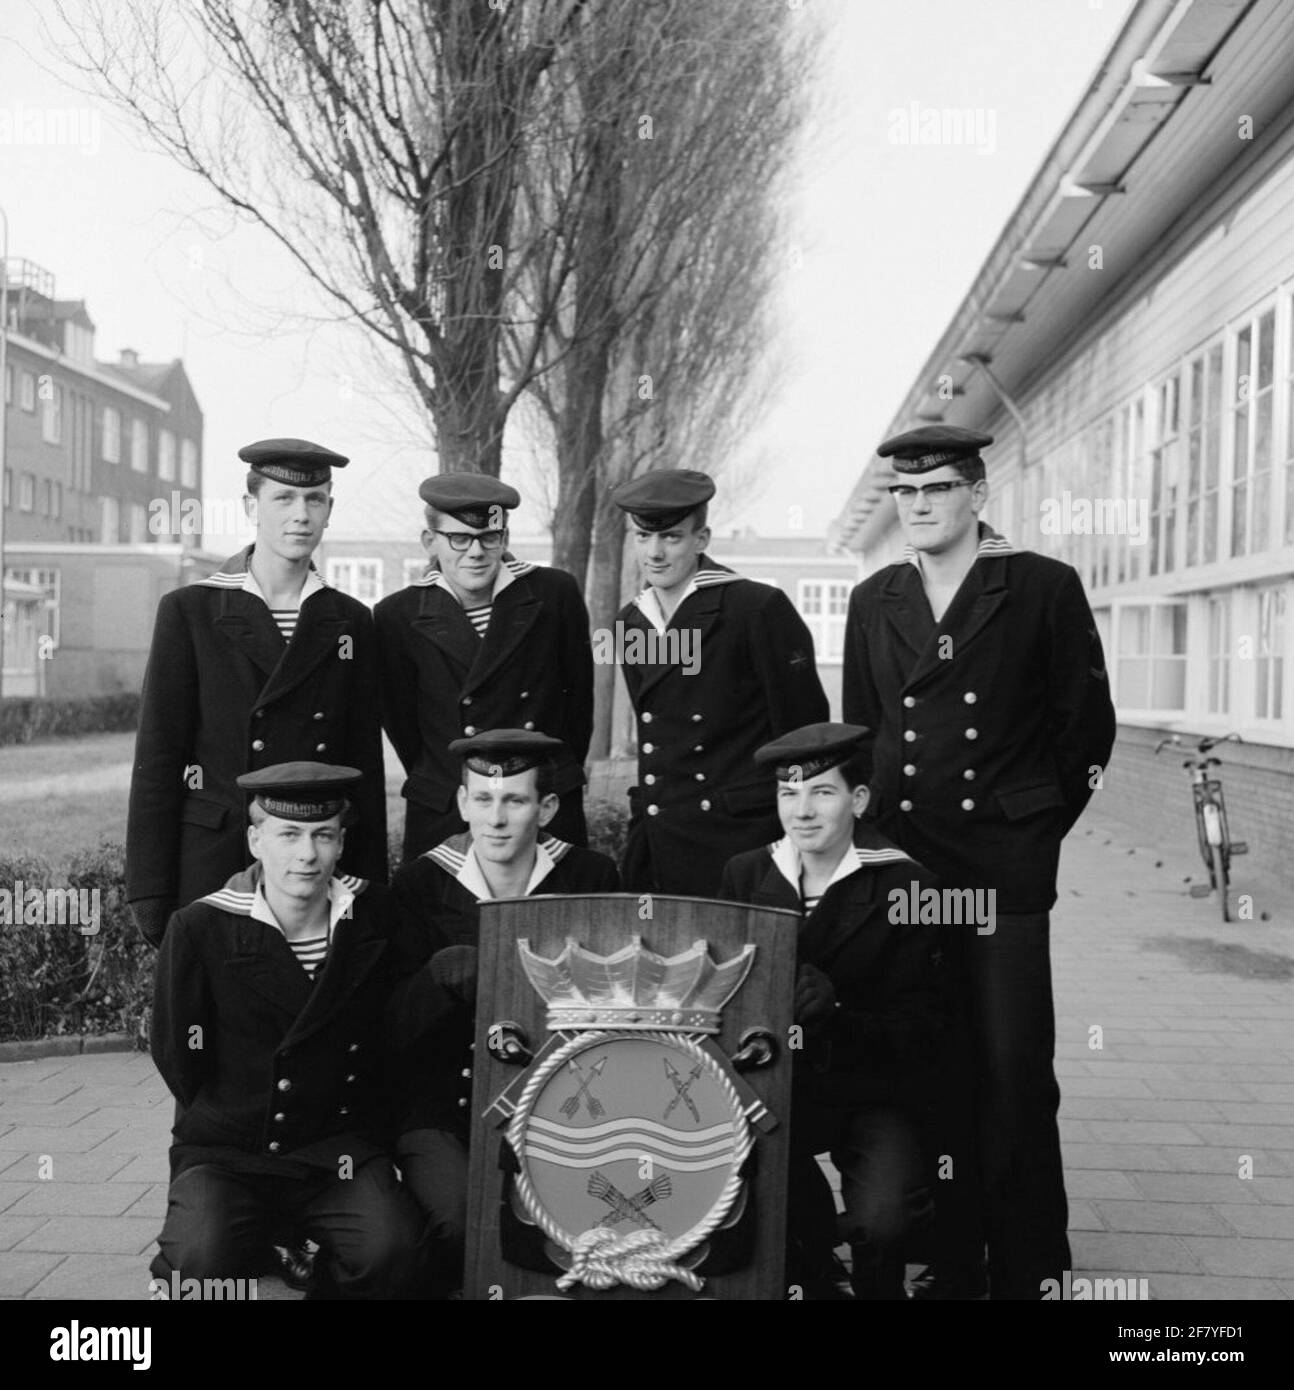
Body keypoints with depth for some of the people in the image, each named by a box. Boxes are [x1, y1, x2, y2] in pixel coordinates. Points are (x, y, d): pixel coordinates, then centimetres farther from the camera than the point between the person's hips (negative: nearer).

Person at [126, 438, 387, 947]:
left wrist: (372, 889, 6)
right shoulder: (189, 611, 0)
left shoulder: (351, 621, 8)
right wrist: (151, 894, -5)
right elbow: (157, 757, -1)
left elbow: (365, 764, 9)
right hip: (213, 864, -2)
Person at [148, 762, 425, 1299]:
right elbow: (178, 1059, -1)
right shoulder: (200, 928, -9)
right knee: (200, 1264, -29)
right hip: (225, 1152, -1)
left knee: (392, 1251, -24)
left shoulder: (374, 914, -1)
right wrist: (237, 1124, -1)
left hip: (342, 1149, 2)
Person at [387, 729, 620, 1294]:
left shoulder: (591, 879, 0)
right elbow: (389, 1025, -4)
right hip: (442, 1108, -1)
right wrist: (442, 972, -23)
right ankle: (442, 1284, 8)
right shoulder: (418, 885, -1)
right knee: (461, 1218, -26)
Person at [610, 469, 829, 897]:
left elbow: (802, 730, -6)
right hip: (654, 842, 6)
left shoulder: (761, 609, -9)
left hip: (738, 845, -5)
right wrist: (644, 821, 14)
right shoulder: (630, 622, 11)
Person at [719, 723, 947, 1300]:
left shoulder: (907, 885, -7)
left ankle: (877, 1281, 14)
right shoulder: (745, 874, 3)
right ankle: (807, 1261, 8)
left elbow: (921, 1025, -8)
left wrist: (836, 1014, -26)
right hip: (780, 1083, 3)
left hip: (875, 1094, -2)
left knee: (877, 1221, -26)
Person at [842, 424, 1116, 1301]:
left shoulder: (1044, 588, -2)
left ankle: (1029, 1269, 18)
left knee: (1012, 1070, 1)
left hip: (1005, 867, -3)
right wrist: (876, 821, 12)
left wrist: (1040, 824, 5)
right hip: (901, 859, 4)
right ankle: (948, 1263, 22)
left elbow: (1087, 722, 3)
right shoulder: (875, 602, 10)